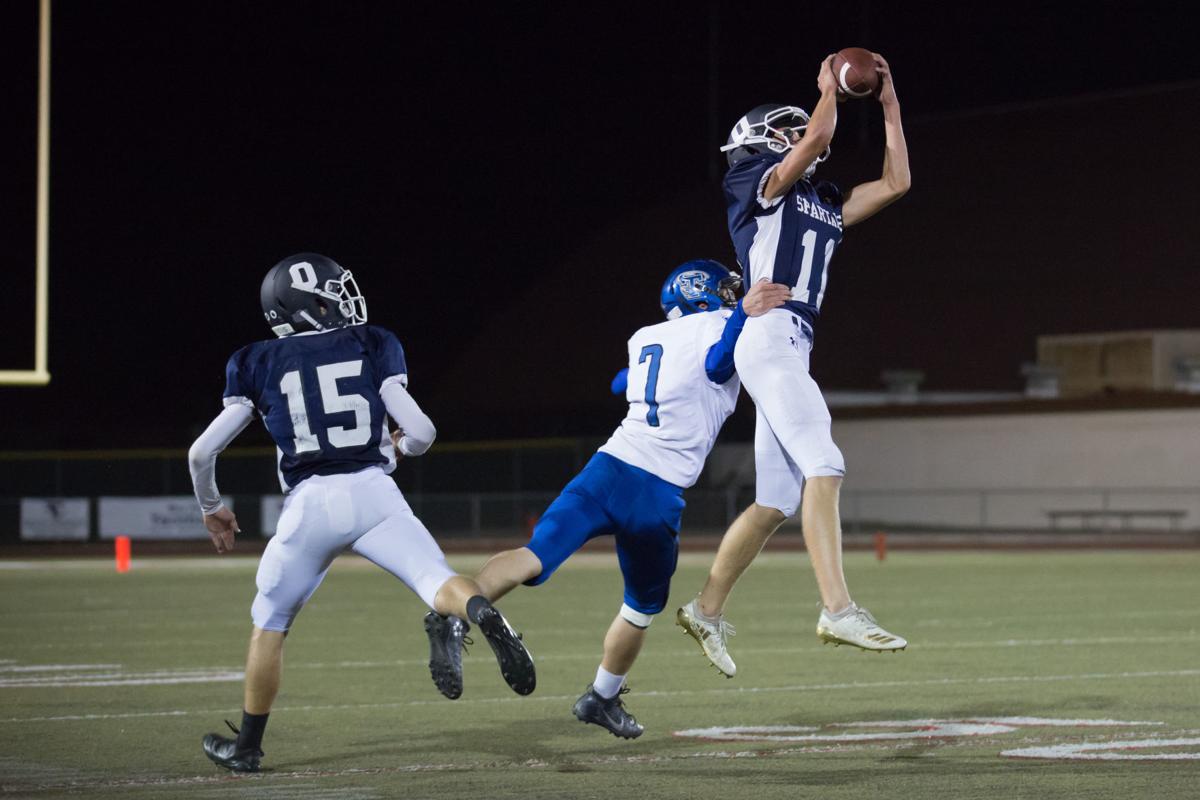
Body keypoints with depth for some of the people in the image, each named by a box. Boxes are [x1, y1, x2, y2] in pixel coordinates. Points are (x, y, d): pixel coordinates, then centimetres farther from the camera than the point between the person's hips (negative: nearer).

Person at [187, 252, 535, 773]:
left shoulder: (260, 365, 11)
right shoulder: (370, 347, 10)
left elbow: (202, 452, 11)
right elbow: (421, 433, 4)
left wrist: (212, 509, 29)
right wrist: (397, 447, 28)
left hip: (310, 503, 1)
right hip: (372, 493, -1)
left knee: (269, 624, 19)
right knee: (438, 582, -9)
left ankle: (247, 747, 27)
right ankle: (485, 616, -46)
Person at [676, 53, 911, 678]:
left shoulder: (825, 203, 25)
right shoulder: (754, 181, 3)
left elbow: (895, 183, 26)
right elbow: (818, 137, -12)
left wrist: (889, 104, 27)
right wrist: (830, 89, 6)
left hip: (792, 349, 9)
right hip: (768, 337, -9)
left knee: (775, 501, 8)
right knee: (823, 468, -20)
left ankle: (707, 610, 15)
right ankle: (838, 610, -27)